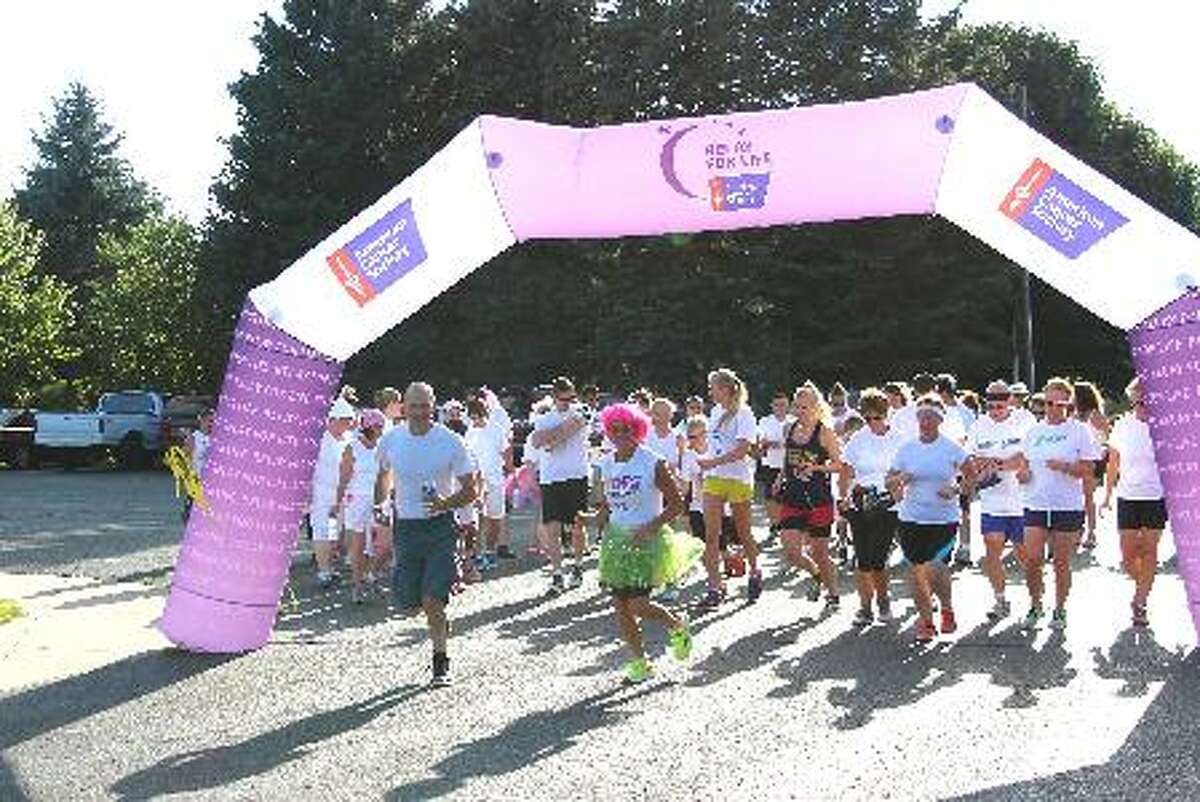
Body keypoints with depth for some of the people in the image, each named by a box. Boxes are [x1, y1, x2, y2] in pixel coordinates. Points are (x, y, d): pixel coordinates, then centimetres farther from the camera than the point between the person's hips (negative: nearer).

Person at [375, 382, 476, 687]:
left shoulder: (450, 442, -8)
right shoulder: (390, 441, 1)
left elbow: (470, 490, -4)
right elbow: (384, 477, 22)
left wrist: (447, 503, -21)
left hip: (439, 526, -3)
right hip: (405, 527, 3)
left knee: (432, 598, -12)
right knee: (409, 601, 6)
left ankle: (441, 661, 7)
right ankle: (441, 626, 39)